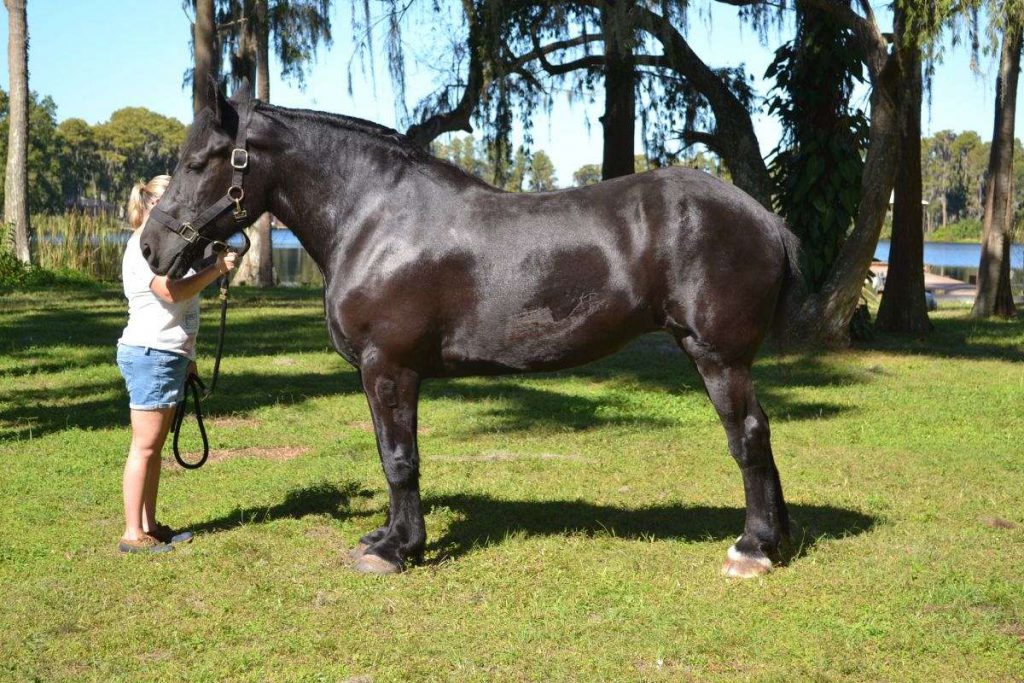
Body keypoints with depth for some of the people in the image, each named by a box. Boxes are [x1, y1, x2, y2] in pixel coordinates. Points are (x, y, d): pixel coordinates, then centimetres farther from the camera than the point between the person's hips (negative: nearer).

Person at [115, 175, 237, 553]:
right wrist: (217, 269, -19)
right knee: (145, 446, -7)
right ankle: (133, 534, -4)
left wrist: (186, 356, 23)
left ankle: (149, 525, 18)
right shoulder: (144, 245, -12)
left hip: (168, 355, 10)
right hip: (149, 354, -10)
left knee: (155, 445, 12)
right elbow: (172, 292, -26)